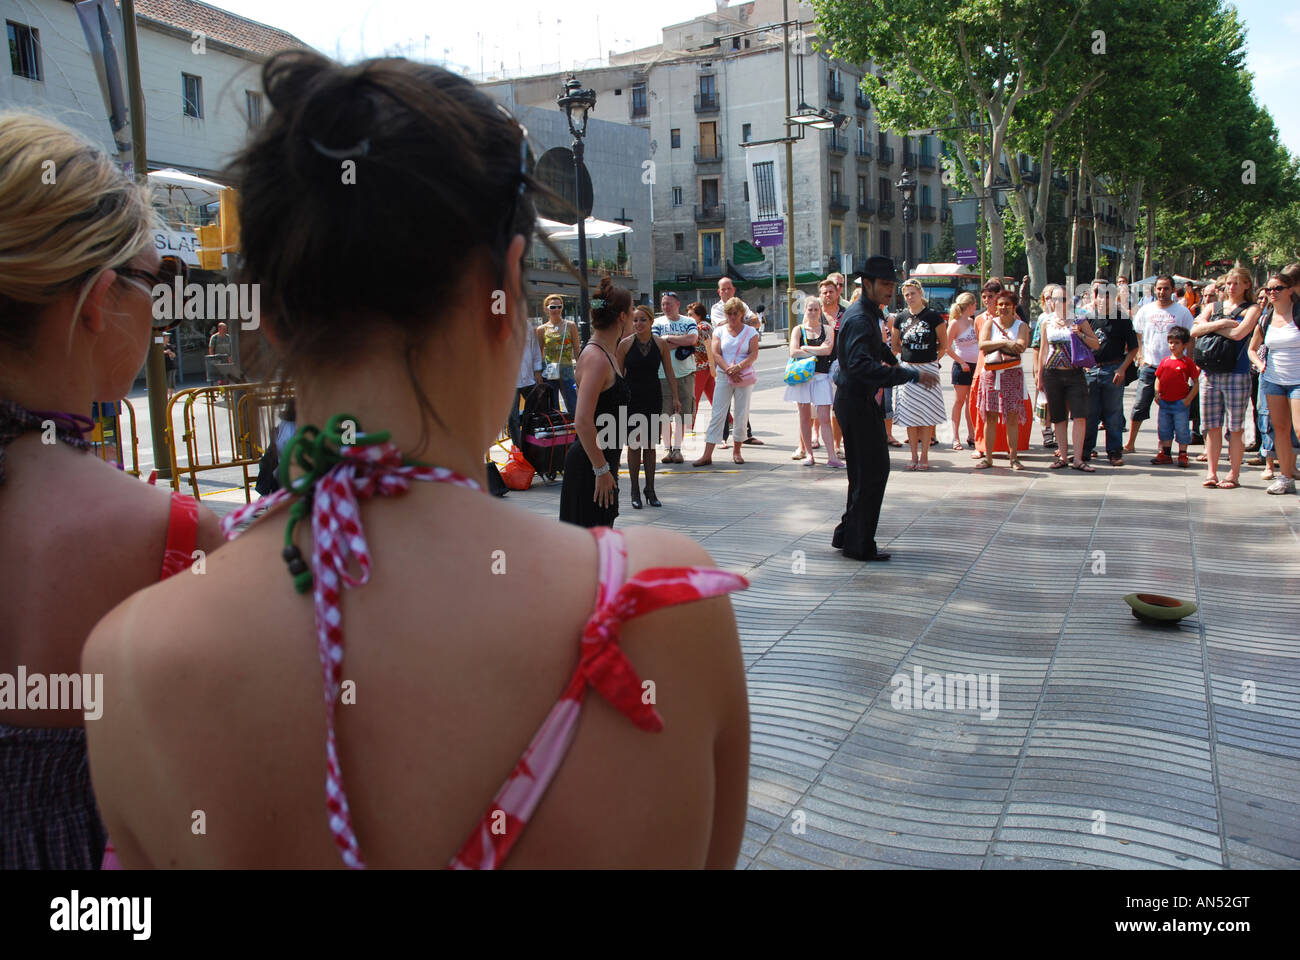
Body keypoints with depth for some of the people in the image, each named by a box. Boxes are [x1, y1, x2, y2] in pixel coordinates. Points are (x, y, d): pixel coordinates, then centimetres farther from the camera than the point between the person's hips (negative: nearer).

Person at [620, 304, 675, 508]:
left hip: (653, 399, 2)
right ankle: (635, 491, 10)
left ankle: (650, 489, 16)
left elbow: (669, 373, 6)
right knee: (634, 444, 1)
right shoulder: (625, 344, -4)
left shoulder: (660, 344, 1)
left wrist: (676, 398, 1)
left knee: (650, 444, 7)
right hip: (631, 398, -2)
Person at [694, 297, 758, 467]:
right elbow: (716, 354, -2)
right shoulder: (719, 331, 8)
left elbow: (754, 354, -5)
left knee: (742, 415, 3)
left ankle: (737, 451, 17)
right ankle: (707, 455, -8)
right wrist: (729, 370, -16)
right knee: (717, 414, -5)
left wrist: (739, 367, -21)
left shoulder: (750, 332, 5)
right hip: (724, 377, 0)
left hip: (745, 377, 0)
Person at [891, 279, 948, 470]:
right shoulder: (900, 318, 7)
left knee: (926, 413, -1)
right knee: (909, 415, 4)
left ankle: (924, 456, 6)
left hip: (928, 369, -3)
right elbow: (895, 346, 18)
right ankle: (914, 456, 13)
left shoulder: (933, 316, -3)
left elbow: (944, 345, 4)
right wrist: (911, 353, 8)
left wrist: (930, 356, 2)